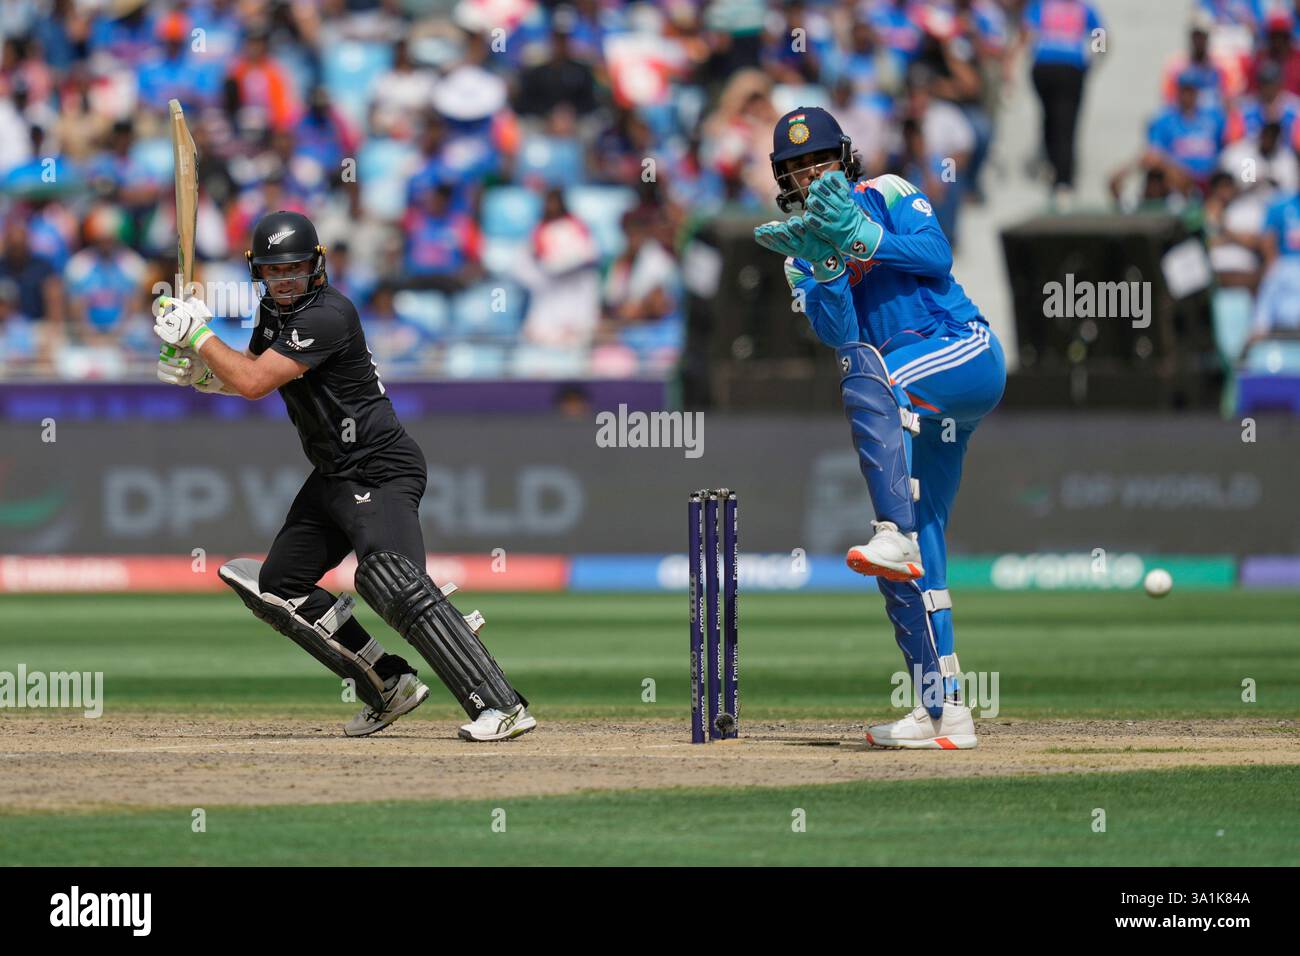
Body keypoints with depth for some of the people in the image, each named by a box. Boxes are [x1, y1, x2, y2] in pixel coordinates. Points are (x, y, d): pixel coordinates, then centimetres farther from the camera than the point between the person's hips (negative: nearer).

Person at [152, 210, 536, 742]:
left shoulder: (327, 315, -20)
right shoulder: (276, 310, 10)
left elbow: (254, 383, -25)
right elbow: (245, 377, 22)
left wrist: (198, 333, -13)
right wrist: (198, 370, 1)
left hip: (381, 472, -11)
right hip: (334, 477, 11)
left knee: (391, 582, -29)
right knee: (276, 585, 11)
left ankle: (501, 706, -35)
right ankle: (388, 686, 12)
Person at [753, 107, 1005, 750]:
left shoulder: (885, 195, 7)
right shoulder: (801, 252, 18)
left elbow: (938, 255, -10)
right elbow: (834, 330, 1)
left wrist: (861, 236, -17)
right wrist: (826, 264, -15)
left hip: (966, 350, -6)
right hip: (917, 407, 6)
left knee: (866, 377, -37)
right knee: (914, 565, 2)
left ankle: (895, 536, -47)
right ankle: (943, 710, 5)